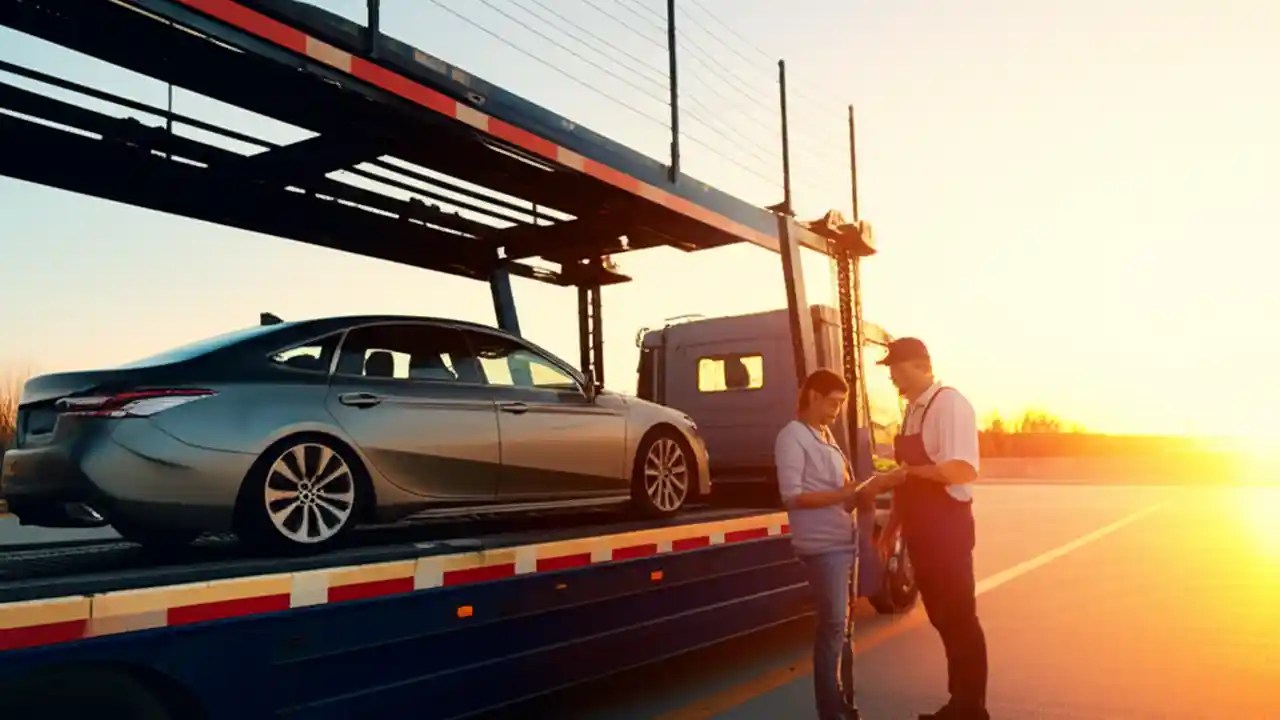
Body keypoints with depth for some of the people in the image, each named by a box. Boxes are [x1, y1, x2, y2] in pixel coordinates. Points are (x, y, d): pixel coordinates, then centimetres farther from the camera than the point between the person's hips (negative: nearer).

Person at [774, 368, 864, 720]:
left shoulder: (825, 436, 16)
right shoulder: (792, 437, -10)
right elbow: (792, 495, -17)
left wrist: (855, 493, 1)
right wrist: (841, 495, -23)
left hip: (845, 540, 8)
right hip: (823, 545, -8)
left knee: (843, 623, 15)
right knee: (833, 624, -5)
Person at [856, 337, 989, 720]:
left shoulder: (949, 404, -15)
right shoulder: (912, 411, 12)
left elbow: (962, 470, -24)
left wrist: (900, 475, -23)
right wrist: (892, 526, 15)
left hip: (947, 528, -9)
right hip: (921, 530, 9)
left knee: (959, 617, 2)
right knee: (941, 617, 17)